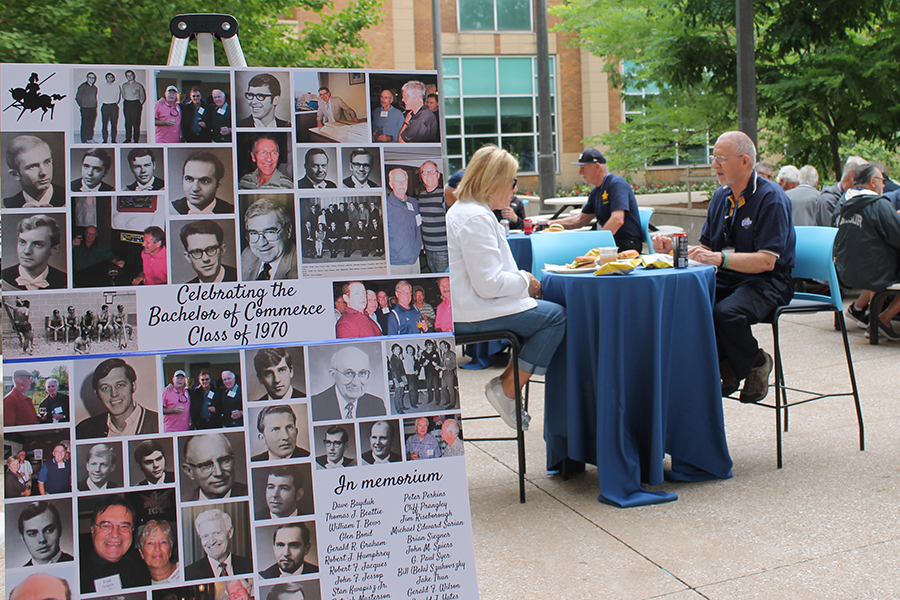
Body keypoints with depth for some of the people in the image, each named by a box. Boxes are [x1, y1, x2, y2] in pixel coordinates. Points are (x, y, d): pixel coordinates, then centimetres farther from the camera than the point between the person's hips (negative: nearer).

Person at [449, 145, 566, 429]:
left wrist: (522, 282, 11)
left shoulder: (462, 210, 16)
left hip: (464, 307, 11)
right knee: (556, 316, -7)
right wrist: (525, 281, -6)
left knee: (546, 311, 14)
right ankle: (507, 391, -3)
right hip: (474, 315, -11)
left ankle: (506, 382, 11)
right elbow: (489, 283, -23)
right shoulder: (476, 218, -19)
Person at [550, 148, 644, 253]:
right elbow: (580, 219, 26)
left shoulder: (617, 183, -12)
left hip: (627, 245, -8)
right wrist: (551, 223, 16)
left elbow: (618, 220, -24)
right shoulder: (595, 191, 15)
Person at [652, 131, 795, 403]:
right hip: (727, 279, 7)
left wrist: (720, 258, -32)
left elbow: (766, 261, -20)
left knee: (727, 312, -36)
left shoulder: (771, 198, -12)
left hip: (766, 281, -7)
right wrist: (674, 248, -3)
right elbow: (706, 249, 15)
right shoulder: (721, 197, 11)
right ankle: (725, 369, -2)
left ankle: (755, 363, -2)